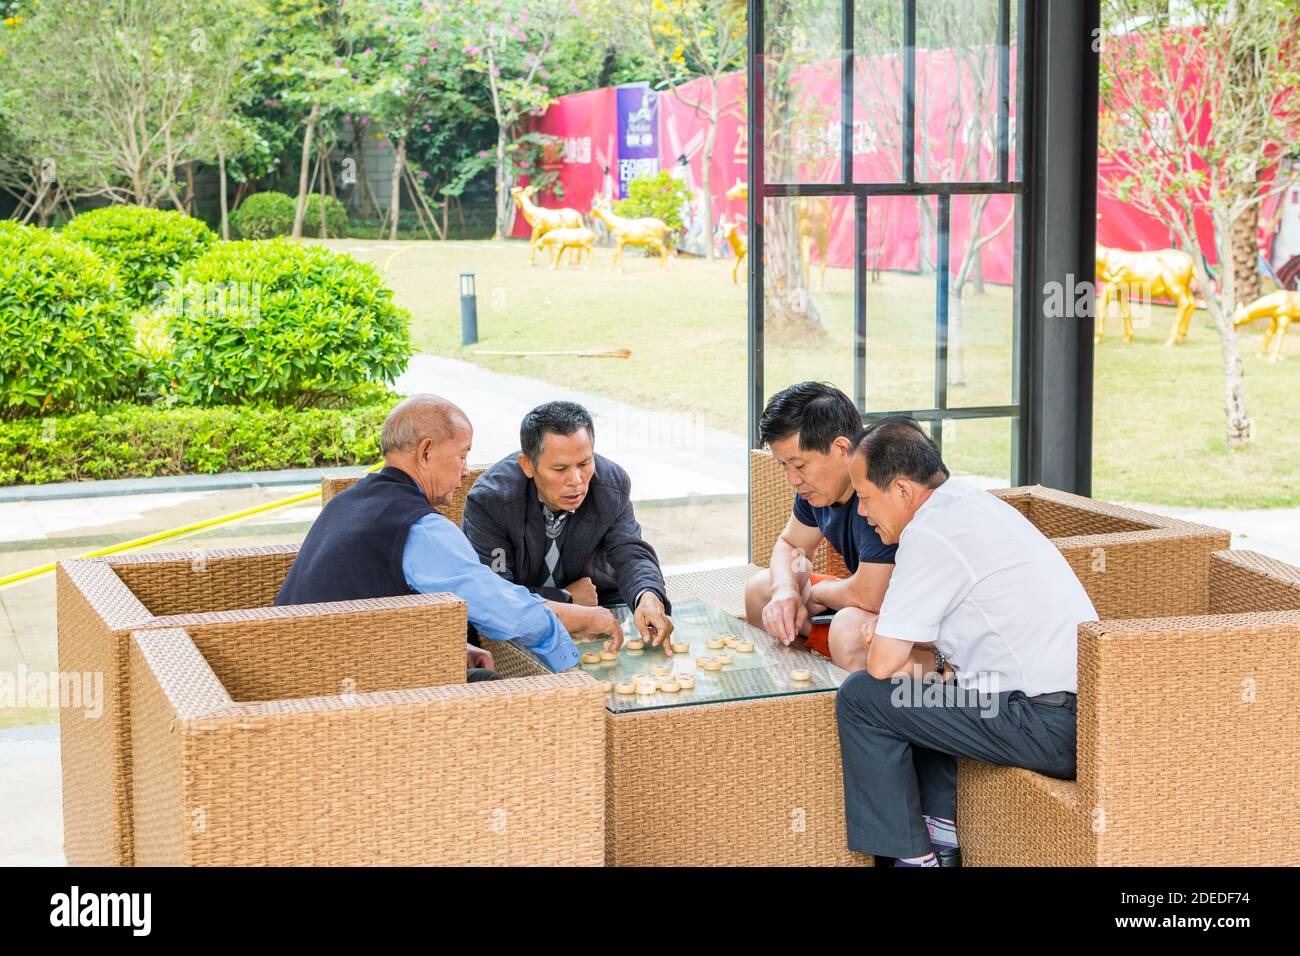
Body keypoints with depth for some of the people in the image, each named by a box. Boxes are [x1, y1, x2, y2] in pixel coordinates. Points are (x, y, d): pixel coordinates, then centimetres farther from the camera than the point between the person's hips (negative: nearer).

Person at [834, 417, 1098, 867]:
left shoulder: (930, 535, -15)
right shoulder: (970, 499, 14)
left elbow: (882, 664, -13)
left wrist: (934, 663, 7)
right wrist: (892, 627, 10)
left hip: (1053, 732, -10)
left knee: (862, 697, -4)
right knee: (911, 679, 26)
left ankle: (912, 855, 3)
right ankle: (942, 835, 24)